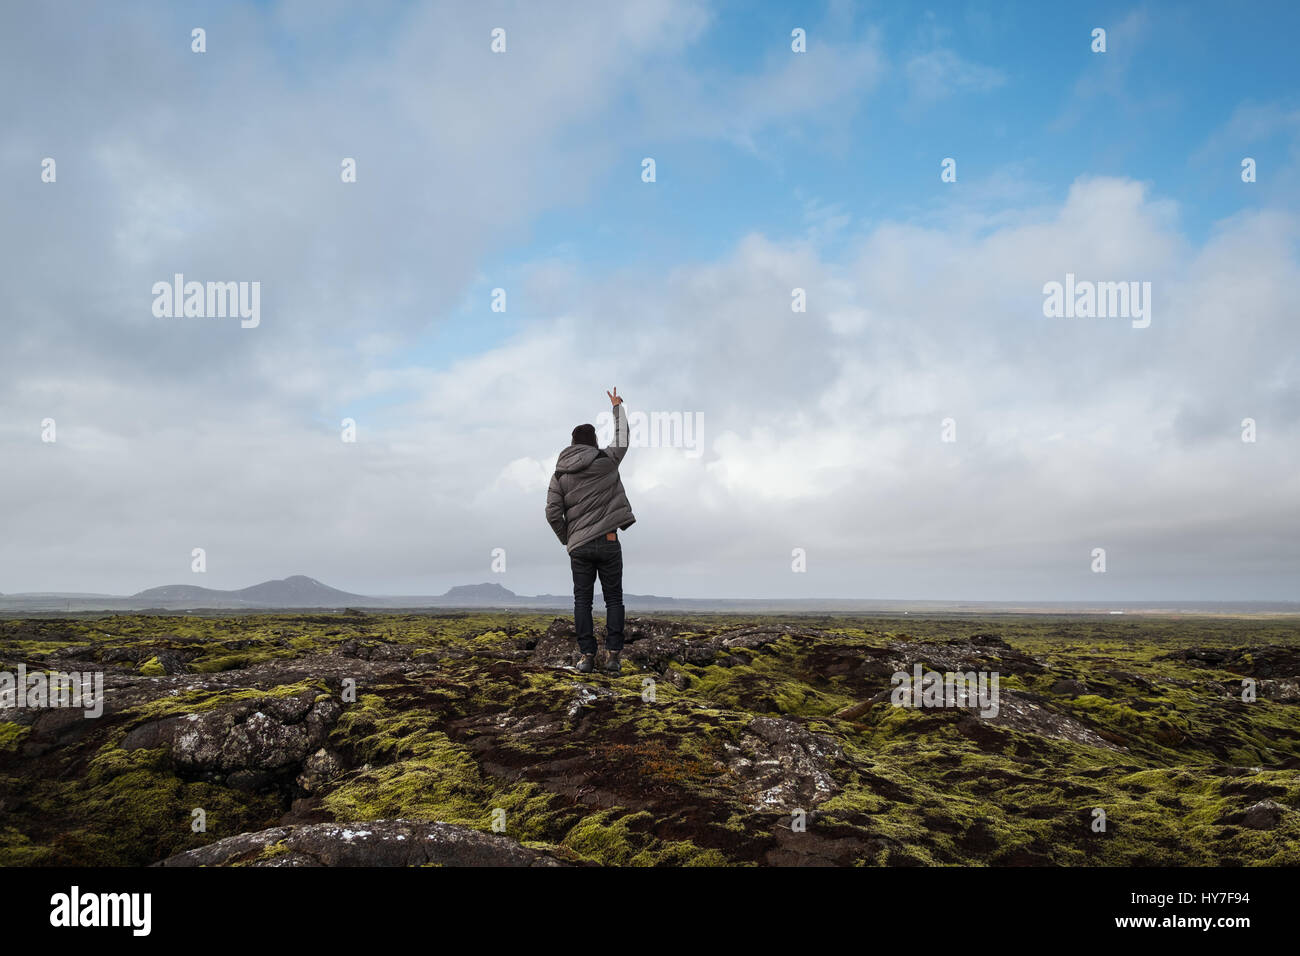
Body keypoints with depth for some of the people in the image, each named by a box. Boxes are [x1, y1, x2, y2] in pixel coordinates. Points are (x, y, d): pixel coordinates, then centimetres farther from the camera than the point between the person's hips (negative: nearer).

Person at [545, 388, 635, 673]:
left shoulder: (560, 474, 3)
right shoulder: (606, 461, -2)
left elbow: (553, 513, -3)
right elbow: (622, 439, 17)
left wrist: (567, 540, 12)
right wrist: (618, 407, 30)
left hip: (579, 546, 1)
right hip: (608, 542, -1)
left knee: (582, 601, 8)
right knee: (613, 599, 6)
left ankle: (587, 656, 5)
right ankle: (613, 656, 2)